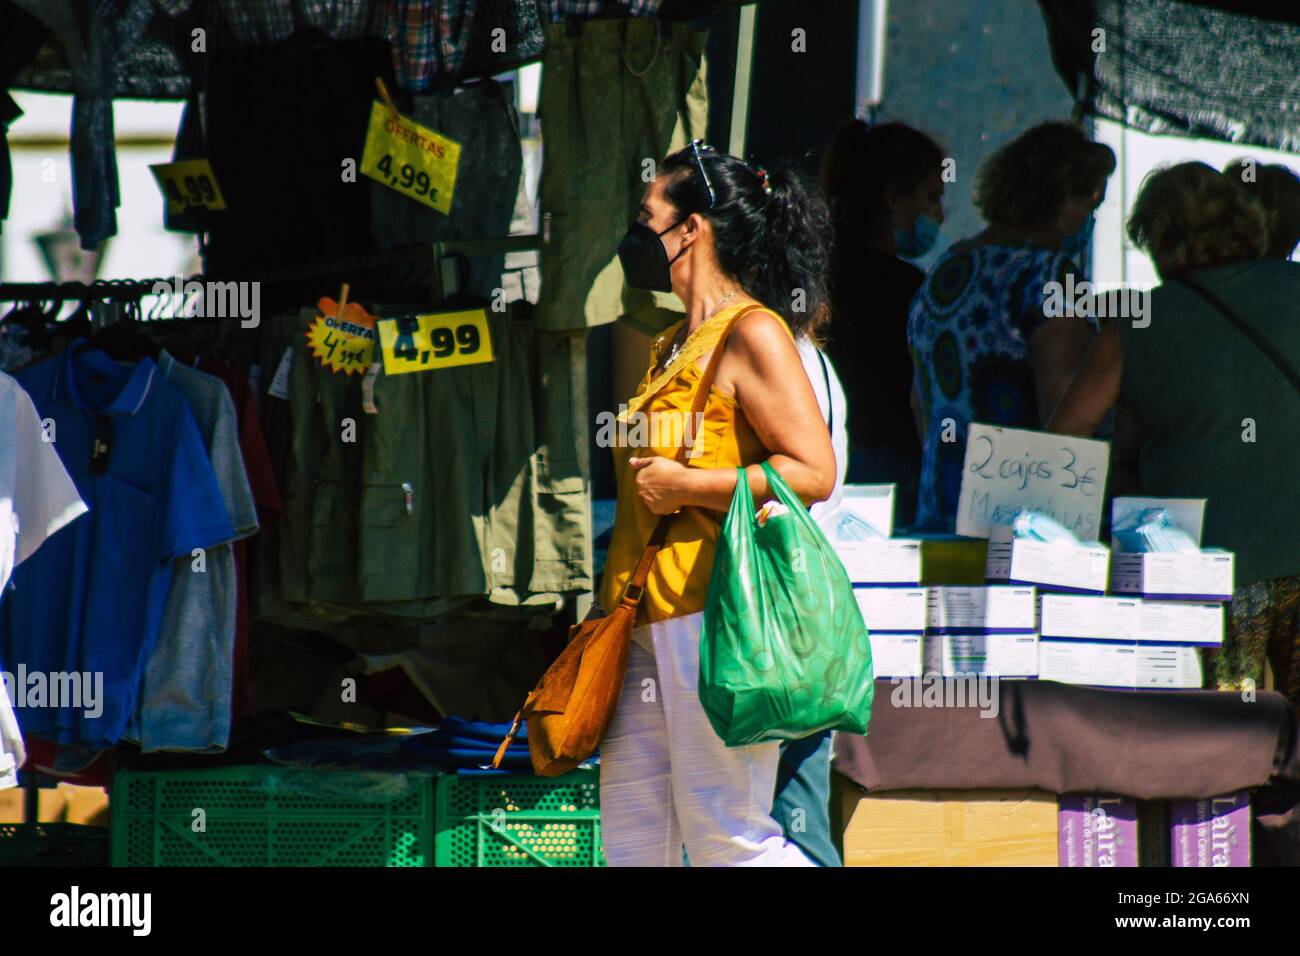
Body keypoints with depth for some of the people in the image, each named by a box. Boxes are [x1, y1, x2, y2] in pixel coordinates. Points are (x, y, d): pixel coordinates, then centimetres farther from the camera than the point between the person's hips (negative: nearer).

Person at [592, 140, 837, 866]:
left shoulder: (753, 333, -6)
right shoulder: (671, 348, 21)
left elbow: (813, 472, -16)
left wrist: (686, 486, -15)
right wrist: (614, 596, 22)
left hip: (717, 613, -9)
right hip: (651, 618, 9)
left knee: (727, 837, -12)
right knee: (632, 833, 5)